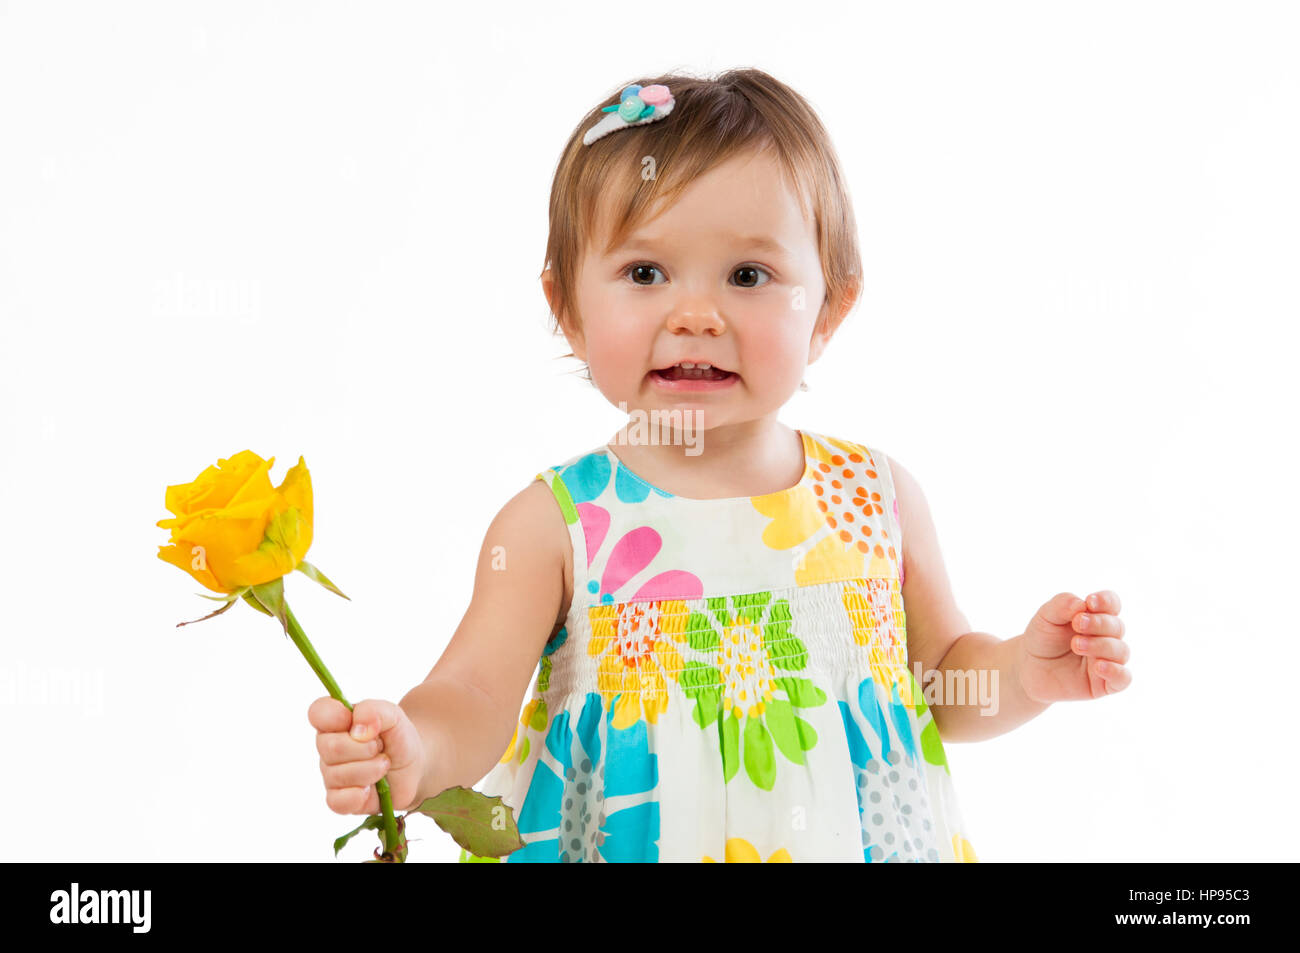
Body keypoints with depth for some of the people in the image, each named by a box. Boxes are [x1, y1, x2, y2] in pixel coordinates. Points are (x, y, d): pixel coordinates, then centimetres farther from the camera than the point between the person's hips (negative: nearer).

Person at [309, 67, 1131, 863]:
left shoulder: (878, 497, -7)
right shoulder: (555, 524, -13)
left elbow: (944, 681, 5)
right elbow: (477, 696, -16)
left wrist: (1025, 674, -13)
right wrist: (416, 752, -35)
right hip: (629, 838, -1)